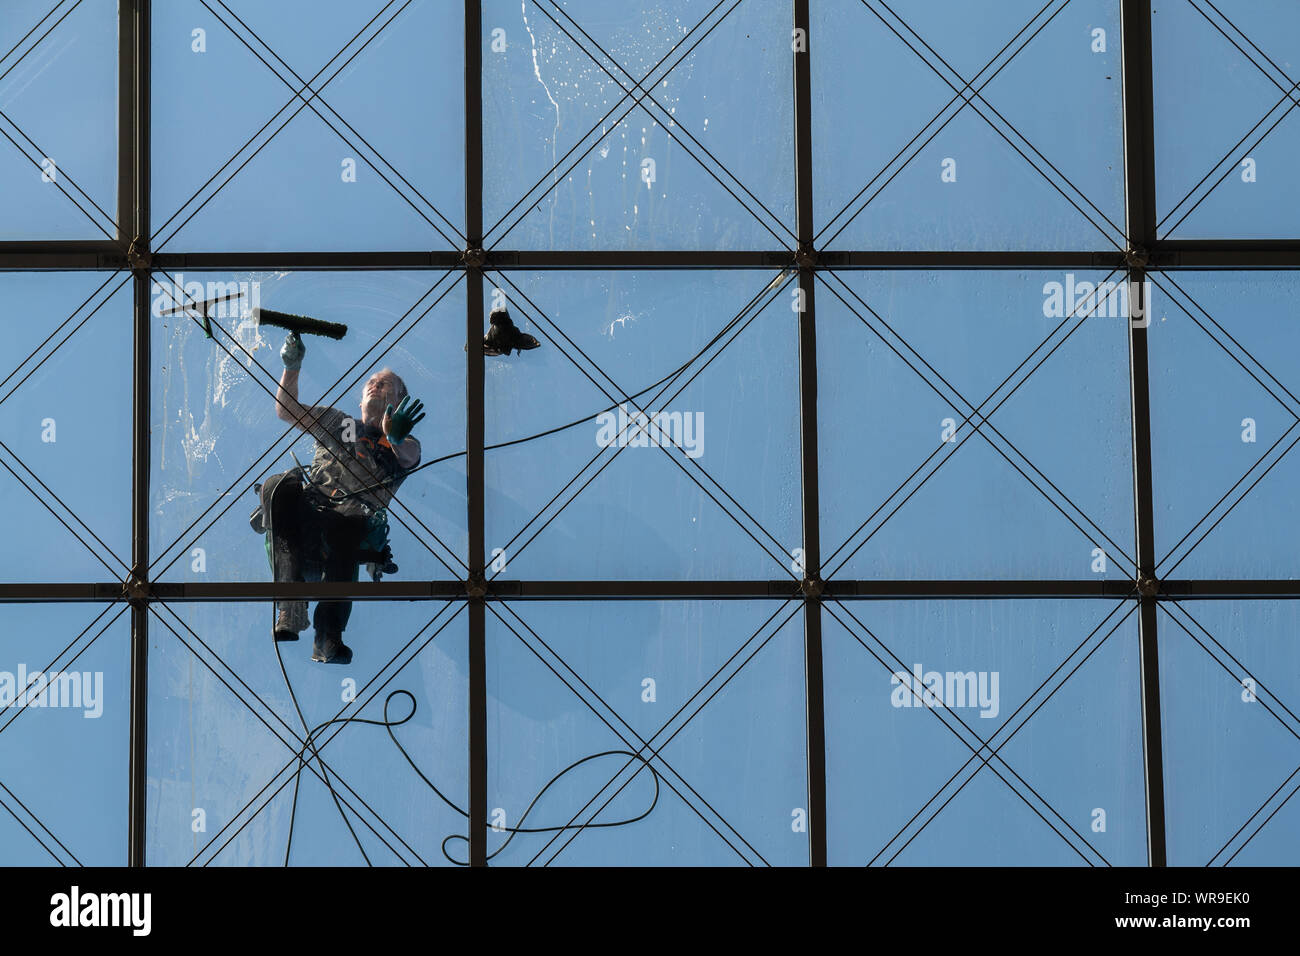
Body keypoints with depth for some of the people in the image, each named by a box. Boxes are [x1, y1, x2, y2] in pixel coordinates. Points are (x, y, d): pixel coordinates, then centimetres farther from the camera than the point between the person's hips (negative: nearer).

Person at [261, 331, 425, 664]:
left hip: (358, 512, -2)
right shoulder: (338, 422, 35)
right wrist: (292, 368, 11)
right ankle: (291, 606, -43)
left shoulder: (402, 444, 24)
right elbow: (287, 411, 26)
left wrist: (397, 437, -25)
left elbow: (409, 456, -1)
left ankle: (328, 637, -48)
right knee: (278, 485, -33)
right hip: (307, 506, 2)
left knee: (348, 520, -41)